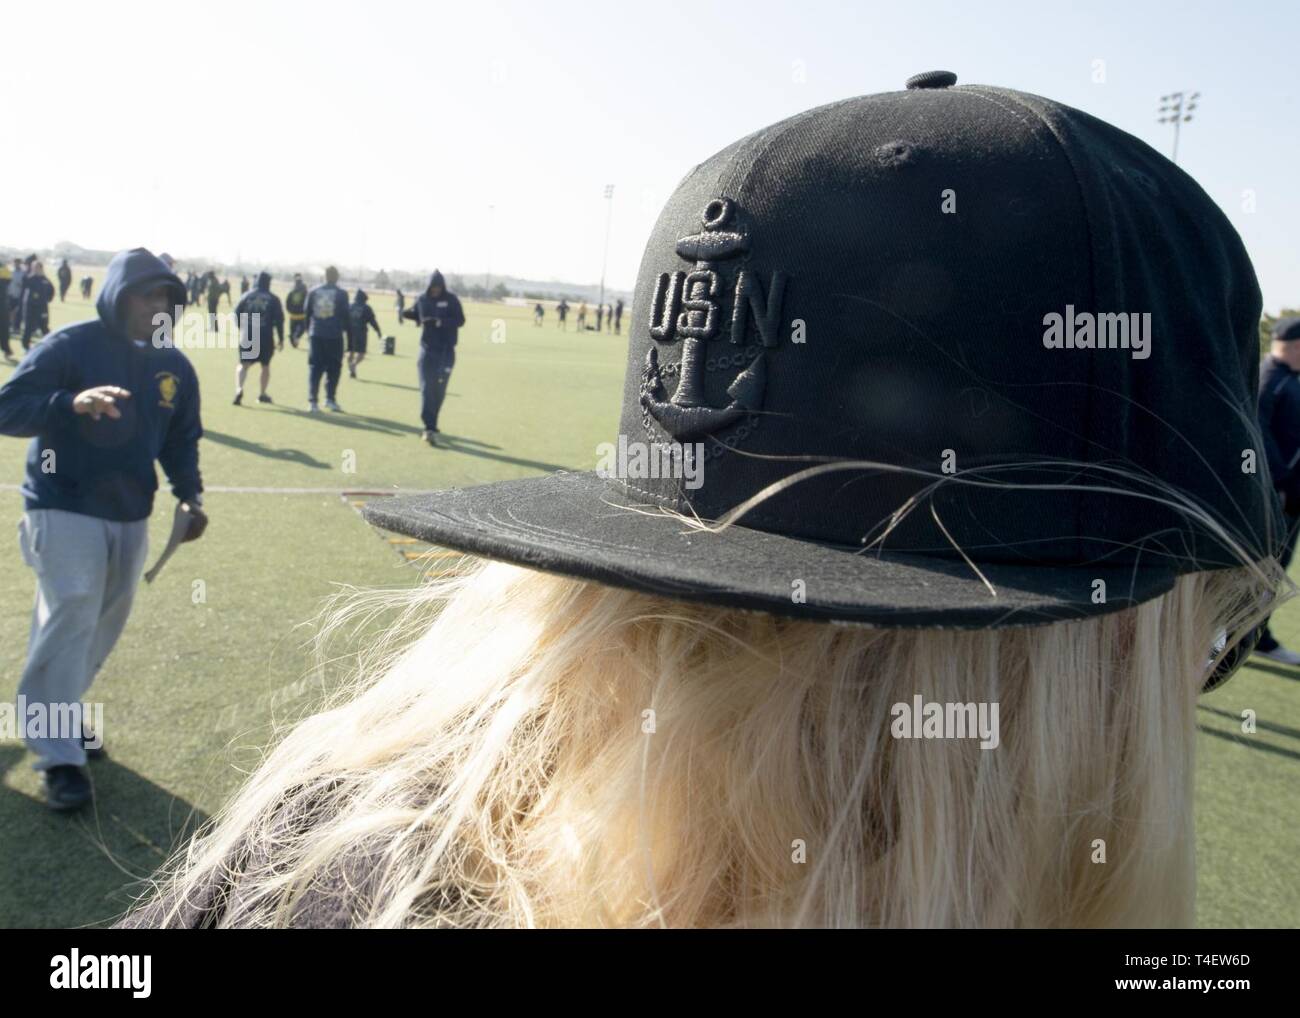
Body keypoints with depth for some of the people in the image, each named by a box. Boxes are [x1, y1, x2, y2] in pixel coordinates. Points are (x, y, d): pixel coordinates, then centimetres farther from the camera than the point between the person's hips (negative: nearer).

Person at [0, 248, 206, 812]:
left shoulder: (174, 366, 5)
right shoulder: (69, 347, -13)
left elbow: (181, 439, 13)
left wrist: (190, 495, -3)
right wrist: (72, 403, -35)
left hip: (131, 518, 6)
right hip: (64, 511, -6)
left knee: (105, 624, 14)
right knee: (70, 616, -15)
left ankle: (57, 713, 37)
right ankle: (58, 755, -6)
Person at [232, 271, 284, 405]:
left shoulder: (247, 296, 6)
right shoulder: (273, 299, 1)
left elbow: (236, 314, 5)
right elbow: (279, 320, -3)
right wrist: (281, 339, 2)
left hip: (247, 336, 1)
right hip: (266, 338, -1)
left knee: (243, 365, 6)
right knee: (265, 365, 15)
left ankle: (239, 389, -17)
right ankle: (262, 394, 17)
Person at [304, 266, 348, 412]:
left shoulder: (313, 292, 5)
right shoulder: (341, 293, -4)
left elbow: (306, 312, 8)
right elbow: (345, 315, -4)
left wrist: (309, 330, 17)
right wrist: (345, 329, 11)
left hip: (316, 335, 3)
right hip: (334, 336, -3)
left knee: (314, 368, 7)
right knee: (333, 369, 8)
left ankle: (312, 401, 2)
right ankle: (330, 399, 3)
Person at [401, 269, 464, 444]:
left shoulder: (451, 299, -4)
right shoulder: (422, 299, 3)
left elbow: (460, 320, -12)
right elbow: (414, 314, 21)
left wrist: (440, 321, -23)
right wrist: (408, 313, 2)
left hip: (446, 351, -1)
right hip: (427, 349, 1)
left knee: (439, 390, 5)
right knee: (426, 388, -8)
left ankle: (431, 425, 21)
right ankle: (429, 428, -11)